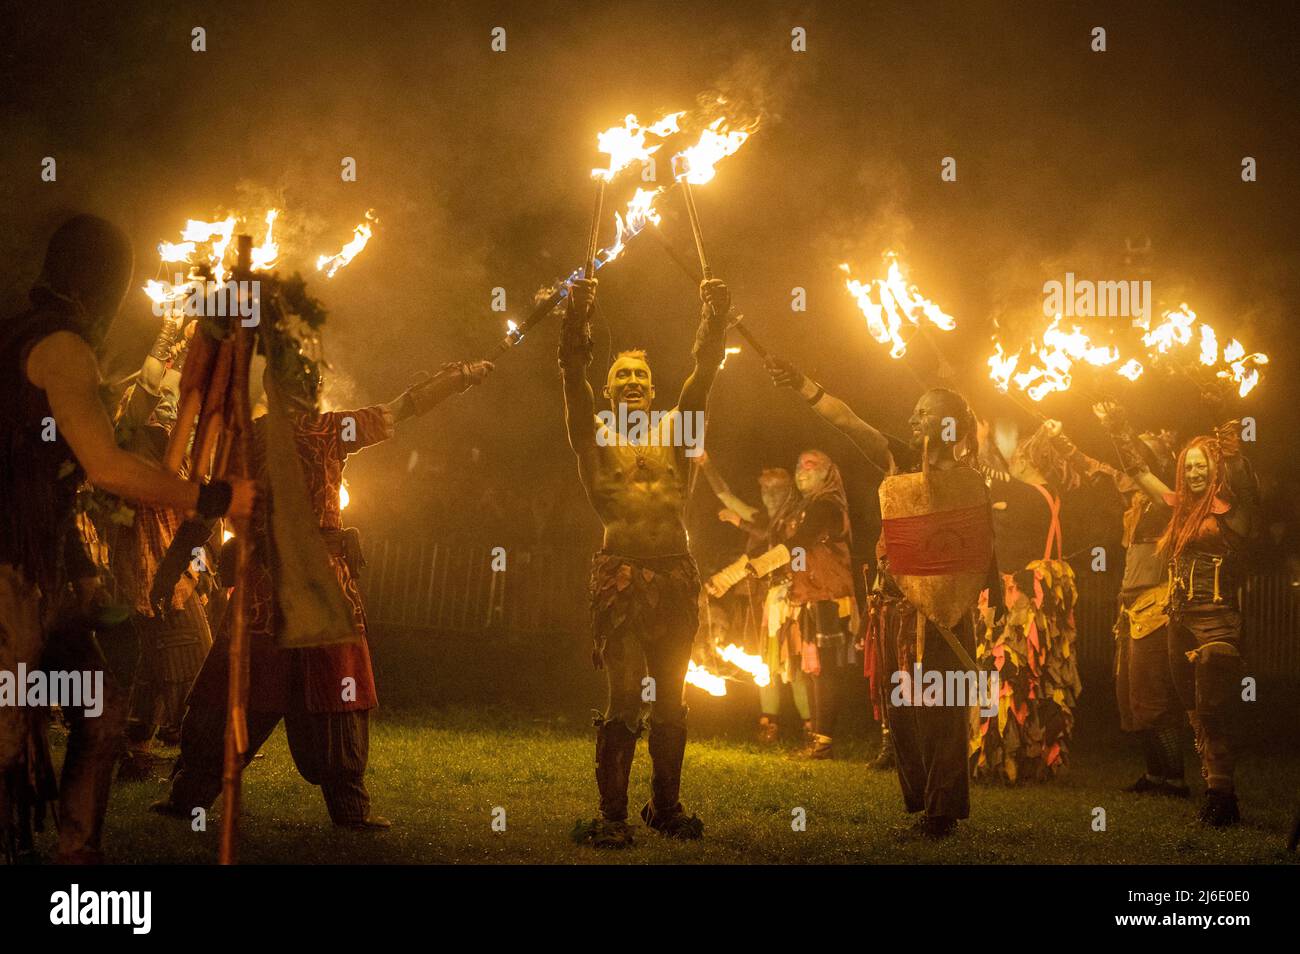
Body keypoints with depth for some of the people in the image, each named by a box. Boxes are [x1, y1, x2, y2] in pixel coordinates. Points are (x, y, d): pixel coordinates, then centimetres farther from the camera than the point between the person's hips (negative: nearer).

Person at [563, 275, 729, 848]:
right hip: (621, 576, -3)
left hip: (676, 576, 4)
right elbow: (574, 379, -5)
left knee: (670, 699, 8)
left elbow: (703, 375, 5)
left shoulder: (672, 434, 16)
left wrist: (716, 318, -8)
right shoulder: (597, 436, 9)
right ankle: (611, 816, -4)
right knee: (623, 699, -8)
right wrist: (577, 318, -18)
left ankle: (666, 807, 18)